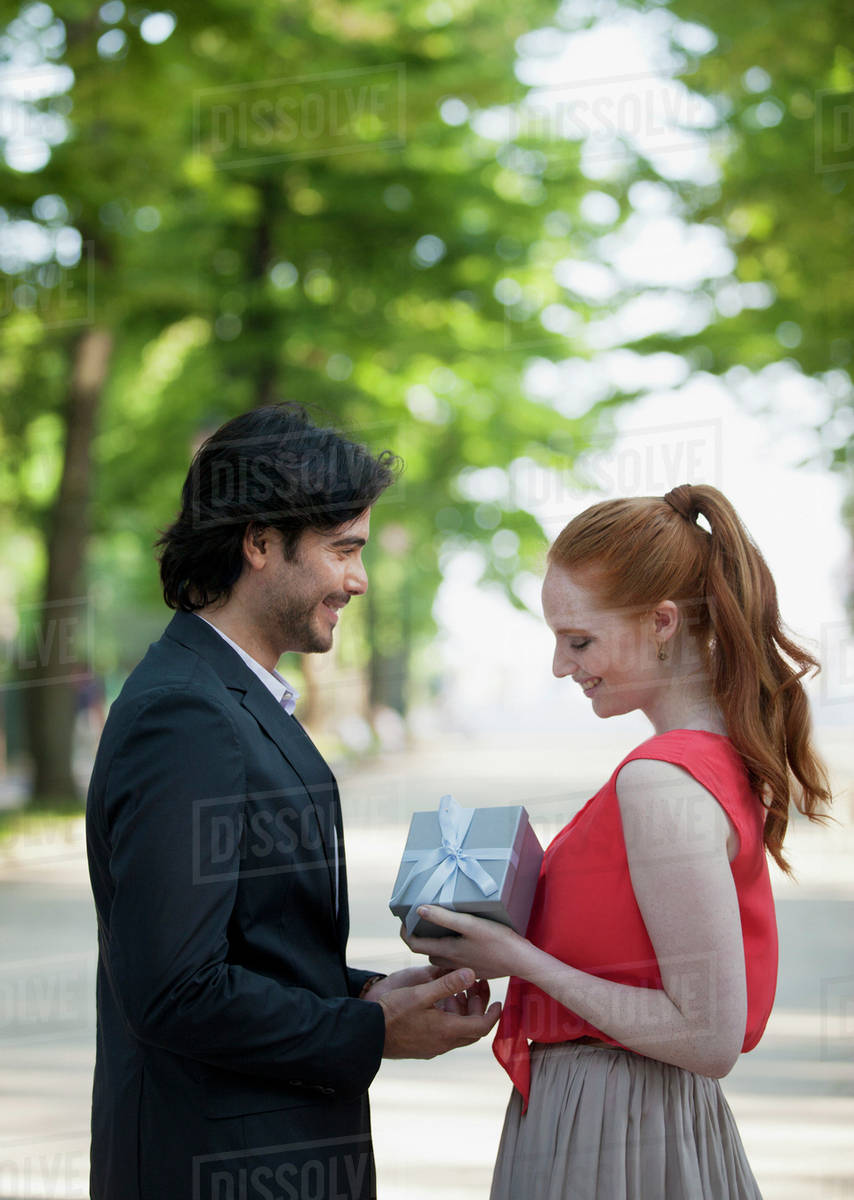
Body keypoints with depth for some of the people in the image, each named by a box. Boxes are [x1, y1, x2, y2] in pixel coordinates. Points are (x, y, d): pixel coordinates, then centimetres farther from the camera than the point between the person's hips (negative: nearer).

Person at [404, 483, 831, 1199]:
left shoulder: (660, 784, -21)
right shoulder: (725, 758, 5)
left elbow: (709, 1037, -22)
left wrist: (520, 960, -16)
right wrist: (507, 937, 7)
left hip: (603, 1138, -9)